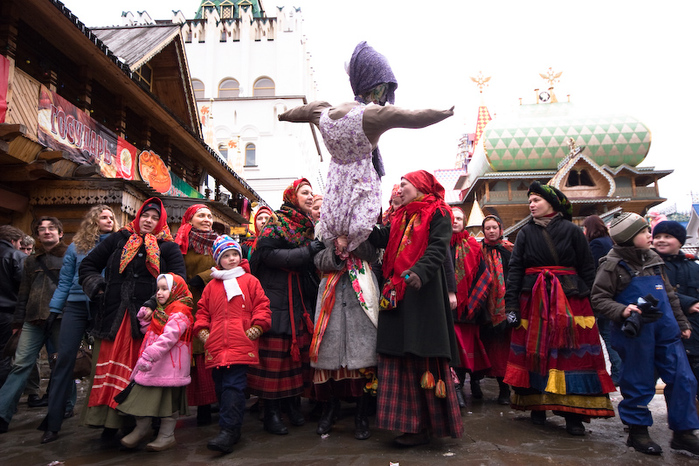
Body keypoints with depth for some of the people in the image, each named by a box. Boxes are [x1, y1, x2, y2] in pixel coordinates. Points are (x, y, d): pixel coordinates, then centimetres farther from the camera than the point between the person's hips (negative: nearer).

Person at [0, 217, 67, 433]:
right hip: (34, 319, 3)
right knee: (21, 364, -6)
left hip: (61, 318, -3)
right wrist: (18, 321, 15)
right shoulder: (32, 261, 19)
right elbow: (23, 294, 21)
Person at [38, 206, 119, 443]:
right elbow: (65, 281, 9)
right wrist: (54, 309, 4)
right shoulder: (77, 246, 10)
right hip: (76, 306, 1)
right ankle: (53, 422, 4)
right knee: (65, 358, -3)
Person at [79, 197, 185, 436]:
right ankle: (108, 418, 11)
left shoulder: (168, 248, 9)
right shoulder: (119, 240, 14)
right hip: (113, 316, 2)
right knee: (110, 363, 2)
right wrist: (96, 286, 4)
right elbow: (88, 265, 20)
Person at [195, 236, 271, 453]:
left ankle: (228, 431, -10)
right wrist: (201, 329, 8)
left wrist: (257, 325, -7)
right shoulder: (212, 285, 16)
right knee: (222, 388, 10)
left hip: (241, 345, -4)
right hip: (216, 347, 5)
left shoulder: (250, 281, 6)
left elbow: (262, 305, 4)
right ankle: (232, 429, 23)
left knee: (233, 387, -11)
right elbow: (203, 310, 21)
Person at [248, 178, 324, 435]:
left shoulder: (307, 226, 19)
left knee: (299, 351, 6)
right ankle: (271, 411, 5)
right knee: (276, 352, -4)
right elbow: (268, 253, -19)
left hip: (301, 299, 7)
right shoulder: (277, 222, -4)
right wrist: (306, 252, -19)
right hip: (277, 298, -7)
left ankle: (293, 403, 19)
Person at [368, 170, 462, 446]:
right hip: (398, 293, 8)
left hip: (423, 291, -7)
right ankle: (411, 421, 15)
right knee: (401, 357, 6)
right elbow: (381, 238, 13)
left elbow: (438, 248, -15)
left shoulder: (437, 213, 0)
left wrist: (420, 271, -32)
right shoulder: (401, 217, 23)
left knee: (422, 357, -5)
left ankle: (426, 425, 5)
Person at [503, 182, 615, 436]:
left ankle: (574, 414, 5)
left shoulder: (572, 231, 4)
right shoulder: (525, 233, 7)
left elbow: (587, 270, 3)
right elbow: (515, 269, 2)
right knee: (535, 353, 4)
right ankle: (537, 406, 16)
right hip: (533, 301, 2)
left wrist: (588, 302, -5)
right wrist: (512, 304, -6)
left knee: (572, 353, -2)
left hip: (570, 299, -1)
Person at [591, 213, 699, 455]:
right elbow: (599, 298, -9)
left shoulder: (654, 260, 12)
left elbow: (669, 294, 20)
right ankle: (637, 431, 21)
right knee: (639, 382, 3)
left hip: (665, 330, 7)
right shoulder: (613, 265, -9)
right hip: (635, 333, -6)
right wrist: (621, 310, -24)